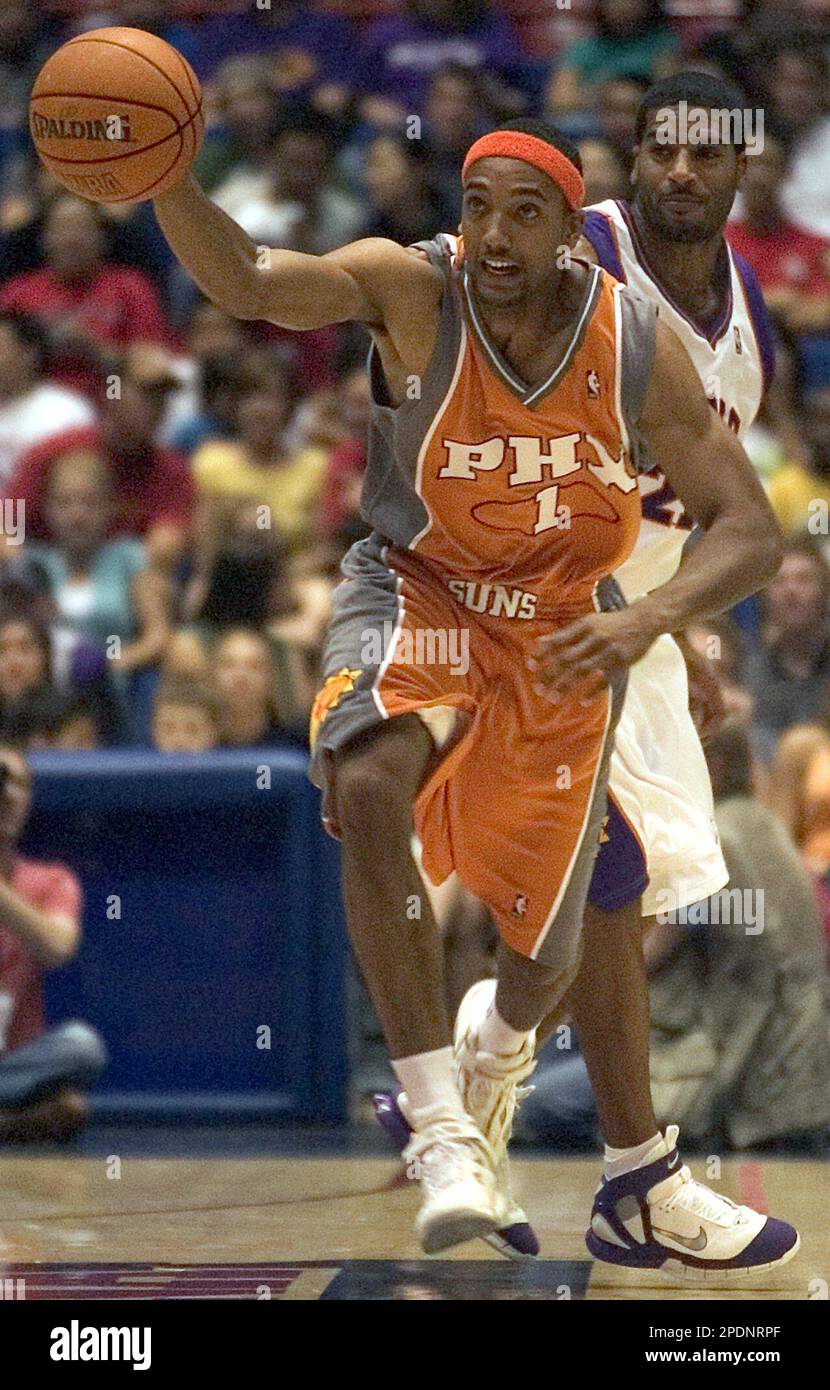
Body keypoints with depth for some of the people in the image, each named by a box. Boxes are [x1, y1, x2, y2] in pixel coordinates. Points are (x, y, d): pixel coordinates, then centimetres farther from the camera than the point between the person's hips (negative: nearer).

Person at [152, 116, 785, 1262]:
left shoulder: (634, 344, -17)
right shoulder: (412, 290, -21)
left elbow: (749, 532, -14)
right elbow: (247, 284, -38)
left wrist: (646, 621, -32)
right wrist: (164, 176, -58)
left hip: (562, 637, 2)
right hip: (417, 598, -2)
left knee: (548, 957, 12)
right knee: (367, 790, -37)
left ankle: (498, 1042, 55)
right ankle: (442, 1131, -30)